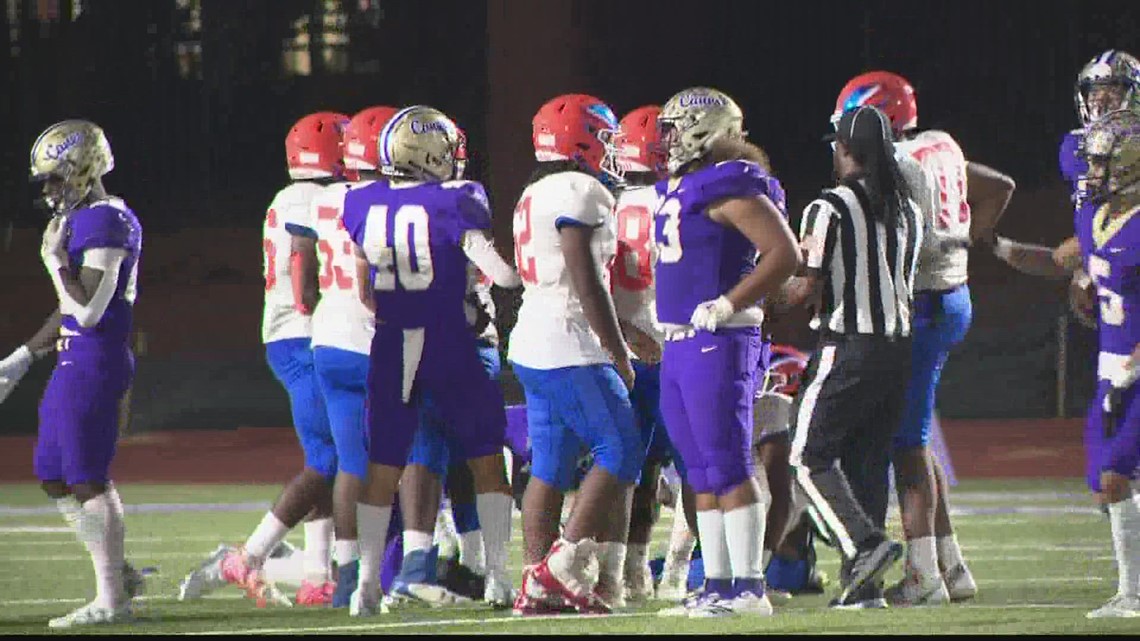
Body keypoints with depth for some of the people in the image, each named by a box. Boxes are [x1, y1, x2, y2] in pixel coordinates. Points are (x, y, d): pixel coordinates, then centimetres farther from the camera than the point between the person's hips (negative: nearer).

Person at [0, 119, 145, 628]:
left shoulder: (105, 223, -16)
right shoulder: (84, 219, 17)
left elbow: (89, 311, -21)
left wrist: (55, 259, -12)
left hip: (95, 365, -10)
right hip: (76, 363, 10)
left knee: (87, 481, -6)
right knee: (53, 477, 14)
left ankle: (111, 600, -1)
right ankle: (118, 573, 20)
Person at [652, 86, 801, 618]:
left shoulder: (729, 186, -13)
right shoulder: (679, 189, 16)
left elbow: (785, 254, -19)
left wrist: (728, 305, -20)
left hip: (718, 343, -10)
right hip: (679, 347, 10)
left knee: (728, 466, -9)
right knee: (702, 473, 11)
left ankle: (749, 588, -8)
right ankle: (717, 587, 16)